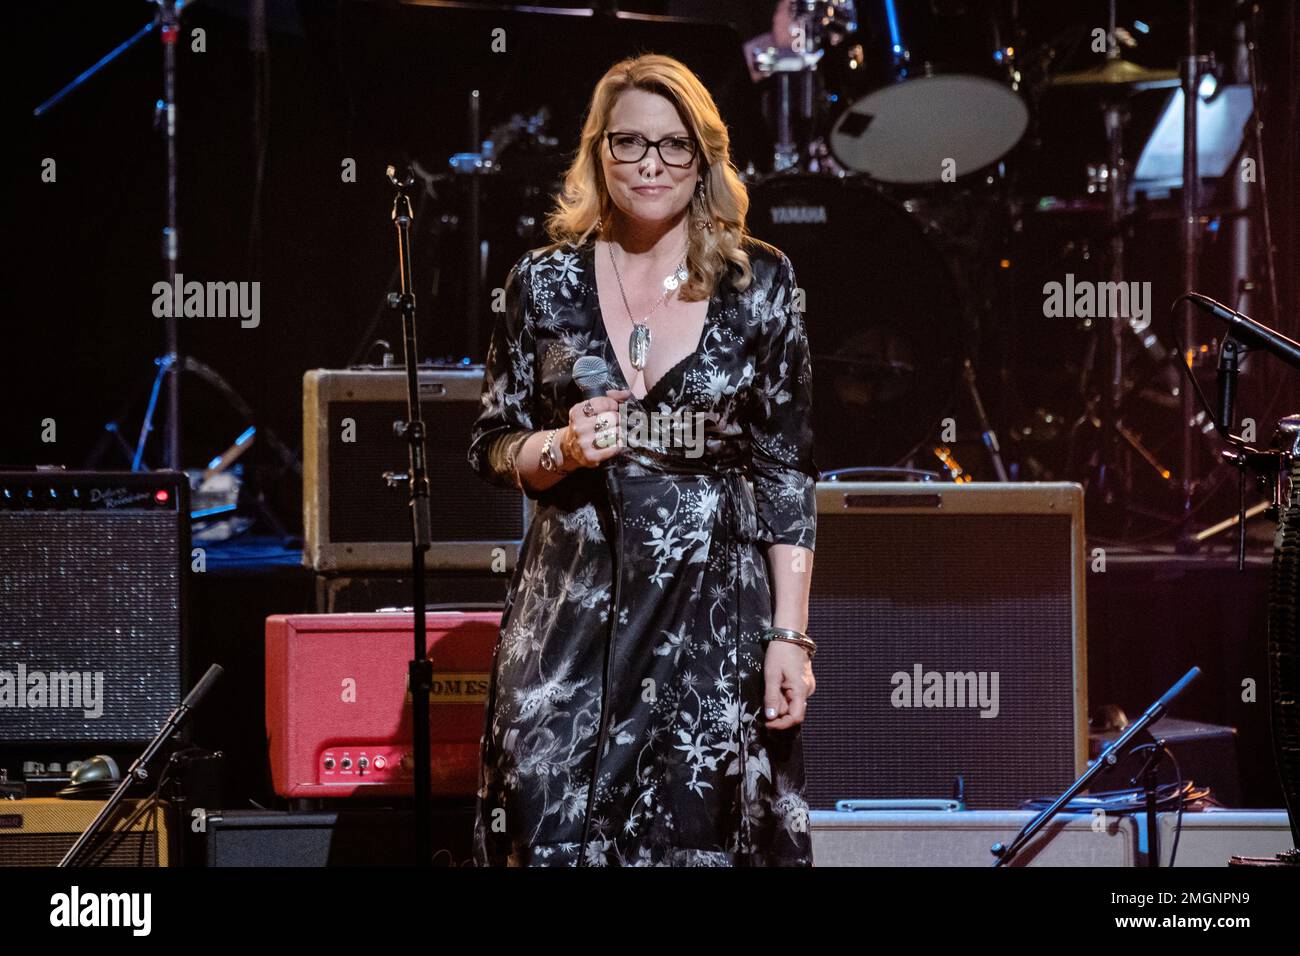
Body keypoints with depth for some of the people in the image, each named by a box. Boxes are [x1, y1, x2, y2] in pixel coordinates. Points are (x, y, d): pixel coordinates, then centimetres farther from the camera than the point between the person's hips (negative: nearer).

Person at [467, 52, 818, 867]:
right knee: (556, 835, -3)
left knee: (698, 837, -1)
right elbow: (493, 449, 10)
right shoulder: (546, 282, 4)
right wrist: (565, 449, -12)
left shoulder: (760, 283, 1)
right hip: (572, 612, 1)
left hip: (713, 615, -1)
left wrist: (789, 633, -5)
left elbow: (788, 473, 1)